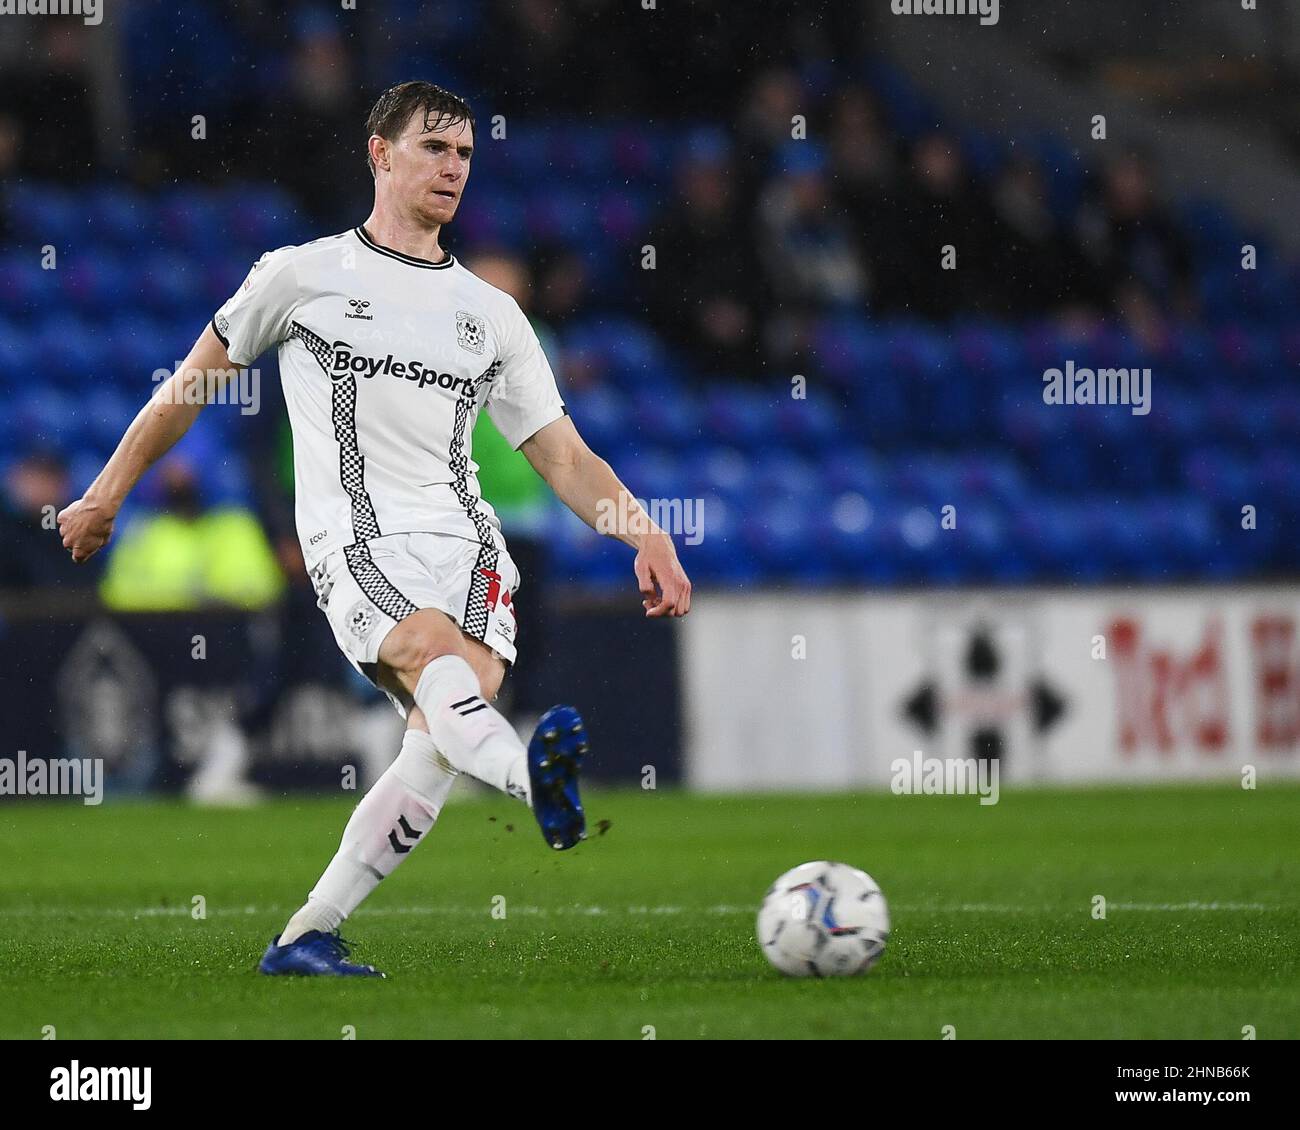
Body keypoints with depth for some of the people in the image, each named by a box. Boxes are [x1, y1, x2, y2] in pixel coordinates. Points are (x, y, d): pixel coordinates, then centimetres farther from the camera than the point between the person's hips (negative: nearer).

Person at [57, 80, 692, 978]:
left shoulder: (490, 313, 21)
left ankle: (307, 936, -16)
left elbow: (564, 457, 19)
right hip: (357, 543, -4)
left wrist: (646, 537, 4)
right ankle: (534, 775, -69)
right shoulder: (304, 275, 12)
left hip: (465, 541, 4)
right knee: (434, 651, -34)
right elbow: (193, 382, 20)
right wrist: (108, 492, 21)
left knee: (460, 703, -23)